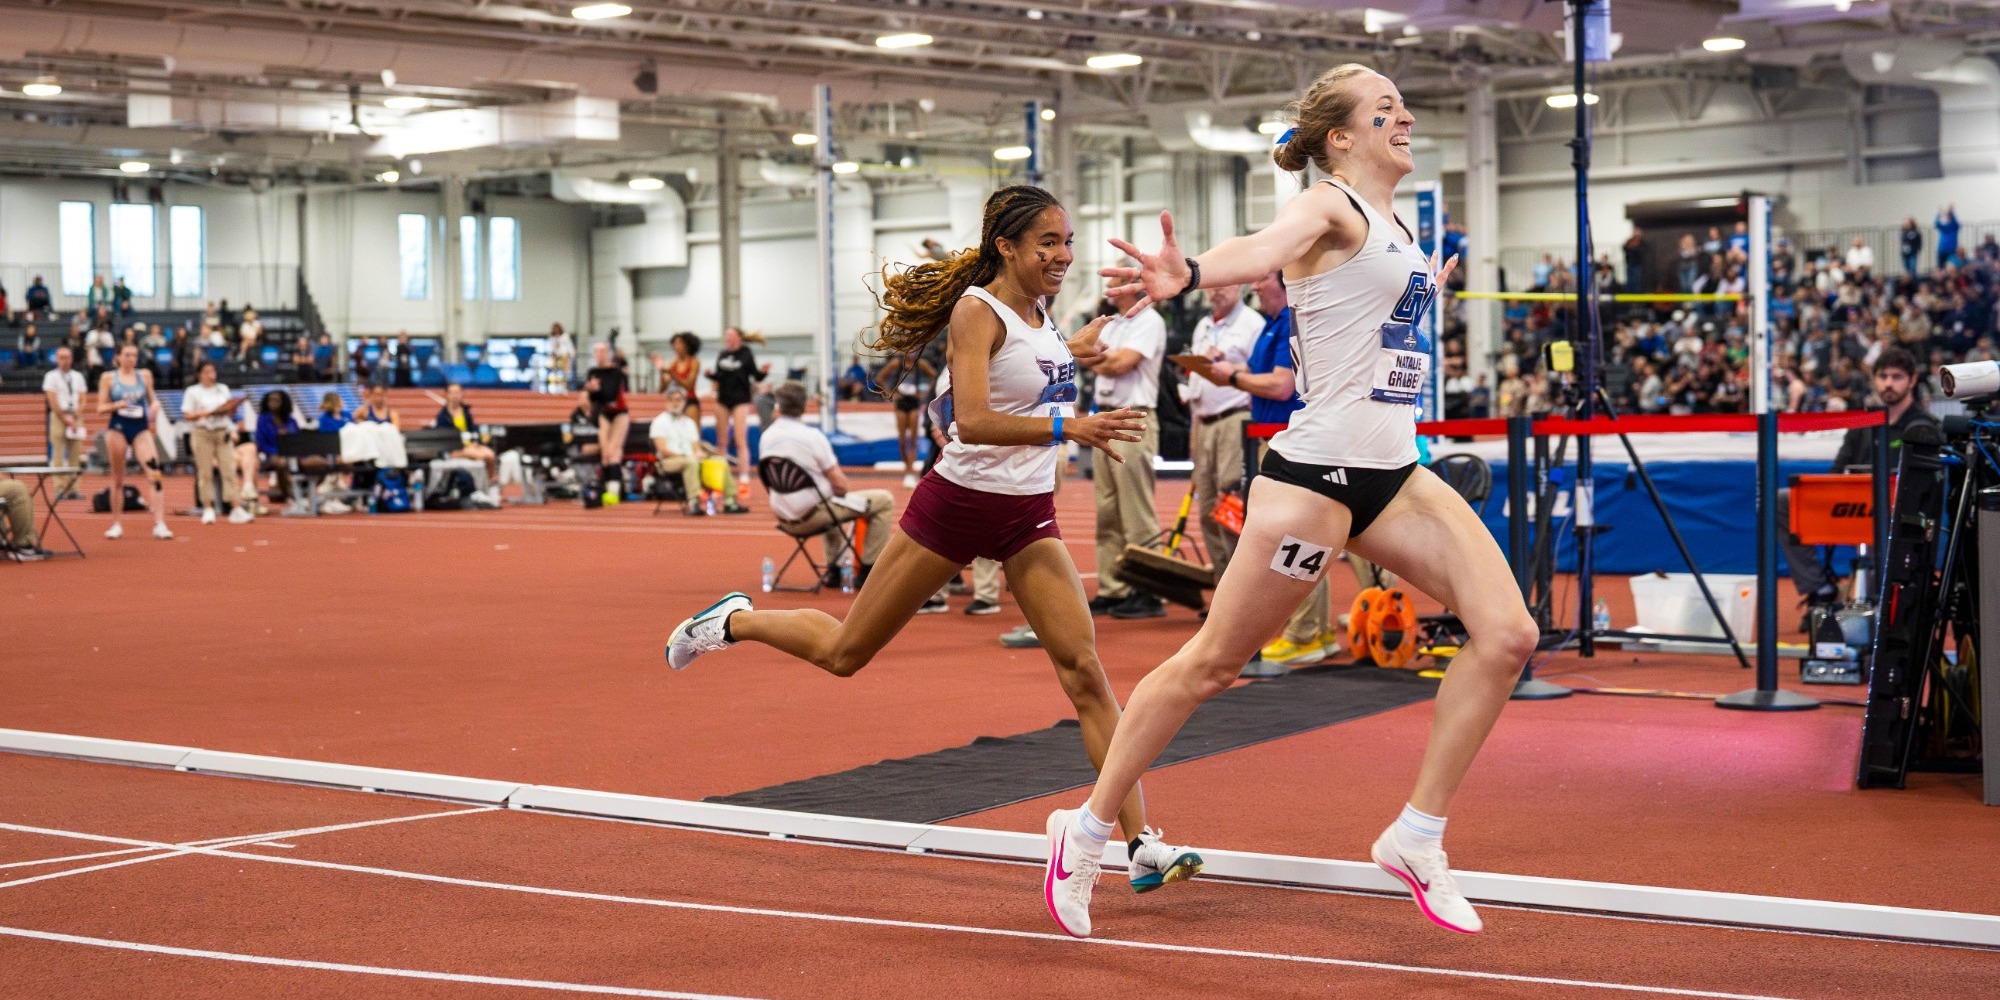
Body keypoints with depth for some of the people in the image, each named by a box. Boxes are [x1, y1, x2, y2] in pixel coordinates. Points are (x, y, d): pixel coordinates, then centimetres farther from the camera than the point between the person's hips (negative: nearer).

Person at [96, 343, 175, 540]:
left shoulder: (145, 376, 8)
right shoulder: (108, 378, 2)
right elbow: (101, 407, 2)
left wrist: (155, 406, -4)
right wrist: (117, 405, -18)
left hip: (141, 429, 1)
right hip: (118, 429, -1)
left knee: (156, 473, -15)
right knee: (118, 479, 7)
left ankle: (159, 524, -18)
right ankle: (117, 524, 20)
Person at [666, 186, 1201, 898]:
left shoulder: (1042, 312, 7)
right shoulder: (976, 311, -16)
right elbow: (971, 422, -31)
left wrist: (1067, 354, 18)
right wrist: (1069, 426, -39)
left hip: (1028, 516, 6)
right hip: (958, 502, -5)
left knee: (1084, 669, -10)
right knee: (843, 653, 9)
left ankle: (1141, 845, -11)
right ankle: (734, 621, 38)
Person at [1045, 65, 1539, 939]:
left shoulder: (1394, 226, 16)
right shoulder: (1328, 207, -9)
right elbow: (1266, 248, -34)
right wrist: (1189, 274, -54)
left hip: (1395, 473, 8)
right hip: (1315, 471, -8)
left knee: (1507, 635, -6)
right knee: (1212, 663, 0)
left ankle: (1417, 838, 3)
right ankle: (1088, 828, 17)